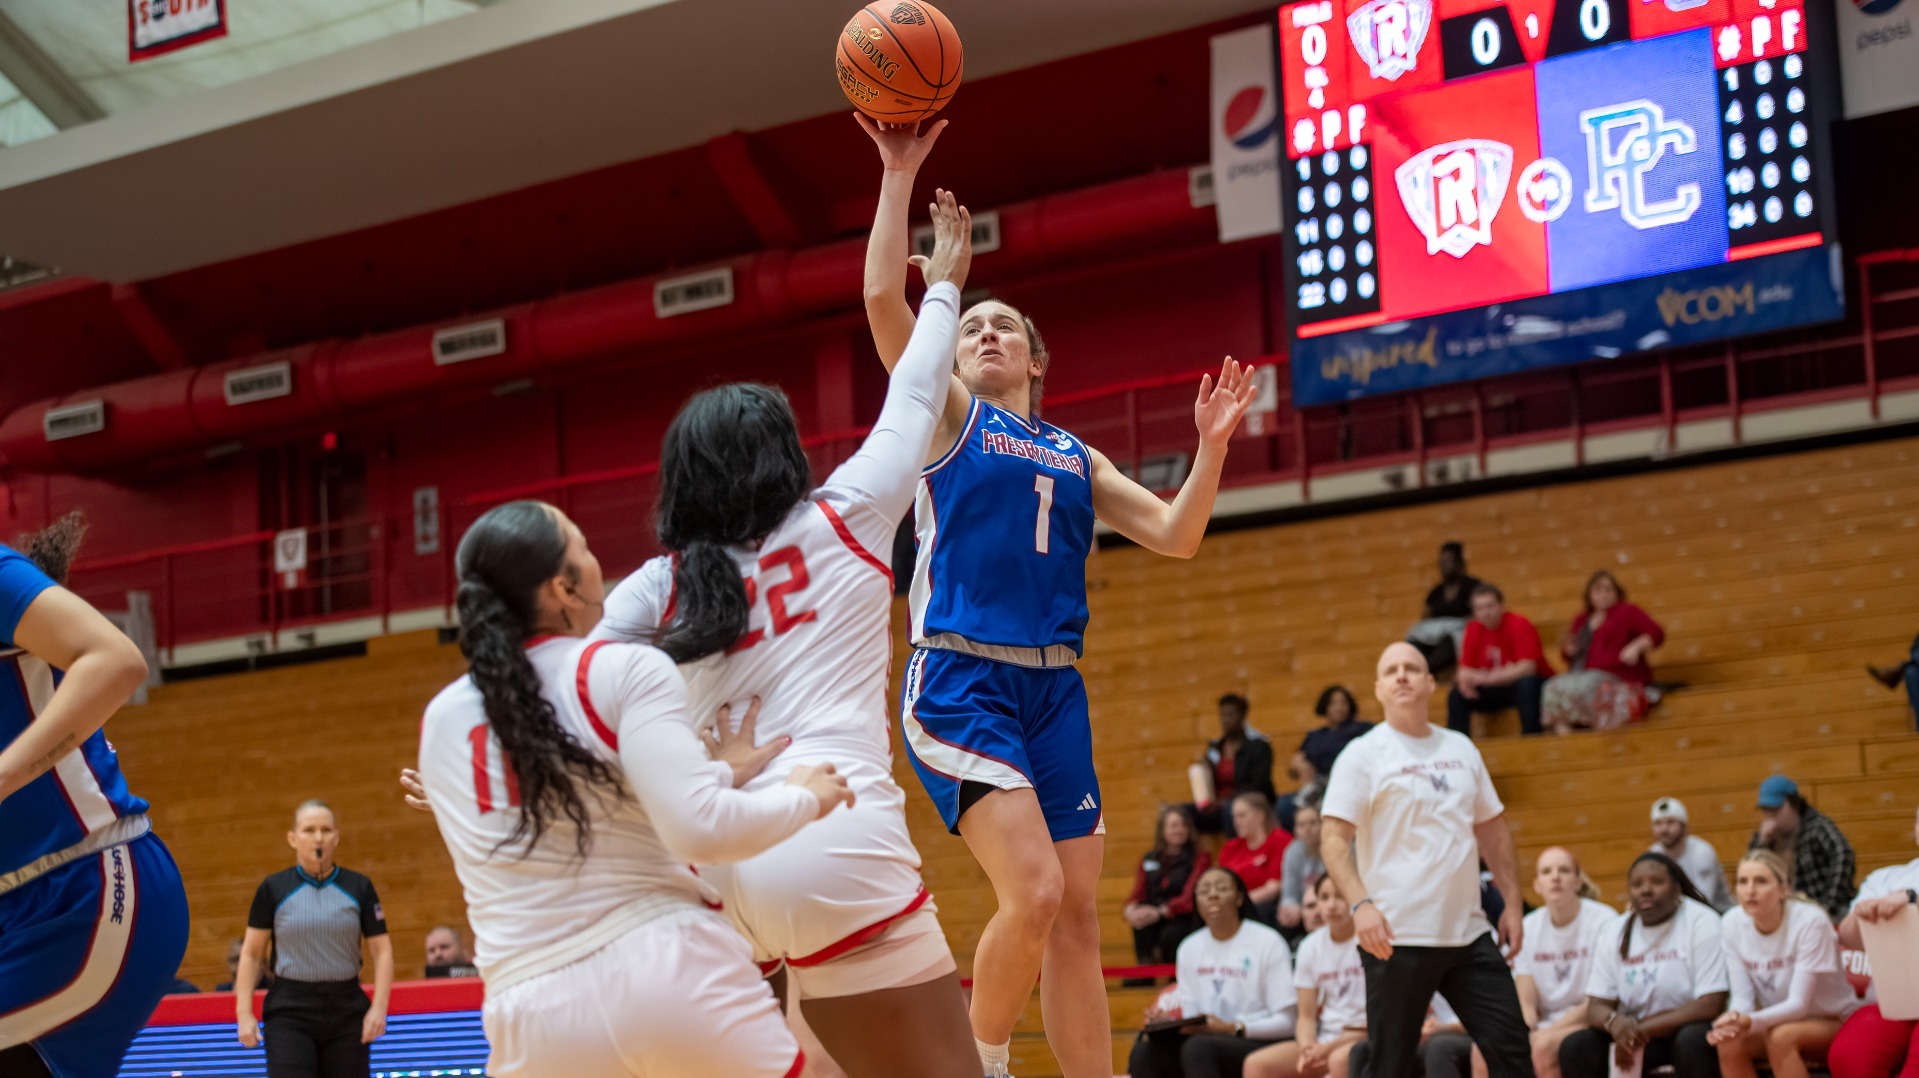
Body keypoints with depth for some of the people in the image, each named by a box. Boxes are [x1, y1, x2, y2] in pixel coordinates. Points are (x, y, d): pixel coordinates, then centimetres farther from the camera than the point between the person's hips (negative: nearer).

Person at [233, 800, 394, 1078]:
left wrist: (378, 1007, -8)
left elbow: (382, 950, 4)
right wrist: (244, 1013, -2)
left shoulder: (359, 887, 3)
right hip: (289, 1014, -2)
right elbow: (252, 953, 5)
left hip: (347, 1013, 2)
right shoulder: (273, 889, 1)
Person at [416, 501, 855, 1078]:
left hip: (535, 1012, 4)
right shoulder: (625, 670, -5)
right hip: (667, 972, -3)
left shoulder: (440, 721, 11)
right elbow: (698, 830, -14)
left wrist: (717, 775, 22)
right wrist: (804, 797, 4)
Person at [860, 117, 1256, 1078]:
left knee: (1077, 916, 3)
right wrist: (899, 174, -6)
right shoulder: (949, 414, 7)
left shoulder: (1075, 457, 20)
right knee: (1032, 892, -19)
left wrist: (1210, 447, 0)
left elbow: (1176, 536, 13)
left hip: (1054, 690, 5)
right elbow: (883, 297, -6)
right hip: (961, 682, -5)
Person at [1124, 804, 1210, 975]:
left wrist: (1159, 912, -28)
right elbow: (1138, 893, 5)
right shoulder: (1150, 859, 13)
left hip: (1184, 919, -3)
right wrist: (1131, 908, -20)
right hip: (1155, 920, 3)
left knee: (1170, 935, -35)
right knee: (1141, 920, -30)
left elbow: (1190, 898, -13)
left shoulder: (1200, 858, 0)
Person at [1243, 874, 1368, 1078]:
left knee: (1340, 1059, -39)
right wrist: (1307, 1048, -14)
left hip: (1365, 1038, -5)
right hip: (1324, 1040, 5)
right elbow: (1306, 1015, 9)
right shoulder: (1311, 946, 9)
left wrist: (1329, 1047, -16)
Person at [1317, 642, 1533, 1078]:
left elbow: (1493, 831, 20)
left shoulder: (1461, 749, 13)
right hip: (1395, 938, -5)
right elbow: (1333, 838, -10)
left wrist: (1511, 903, 13)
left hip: (1470, 932, 5)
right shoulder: (1363, 756, -3)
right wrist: (1361, 903, -23)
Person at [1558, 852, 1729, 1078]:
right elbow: (1595, 1007, 0)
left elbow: (1711, 1005, -19)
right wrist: (1614, 1021, -26)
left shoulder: (1701, 922, -12)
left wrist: (1643, 1029, -22)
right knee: (1574, 1049, -19)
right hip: (1636, 1034, 5)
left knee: (1693, 1041, -37)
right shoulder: (1617, 932, 2)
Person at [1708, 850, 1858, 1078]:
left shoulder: (1810, 922, -22)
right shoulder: (1732, 924, -8)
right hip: (1780, 1022, 4)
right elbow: (1743, 996, -8)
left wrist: (1750, 1022, -42)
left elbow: (1799, 1003, -24)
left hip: (1834, 1023, -4)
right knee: (1729, 1044, -25)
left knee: (1781, 1037, -34)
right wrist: (1733, 1019, -33)